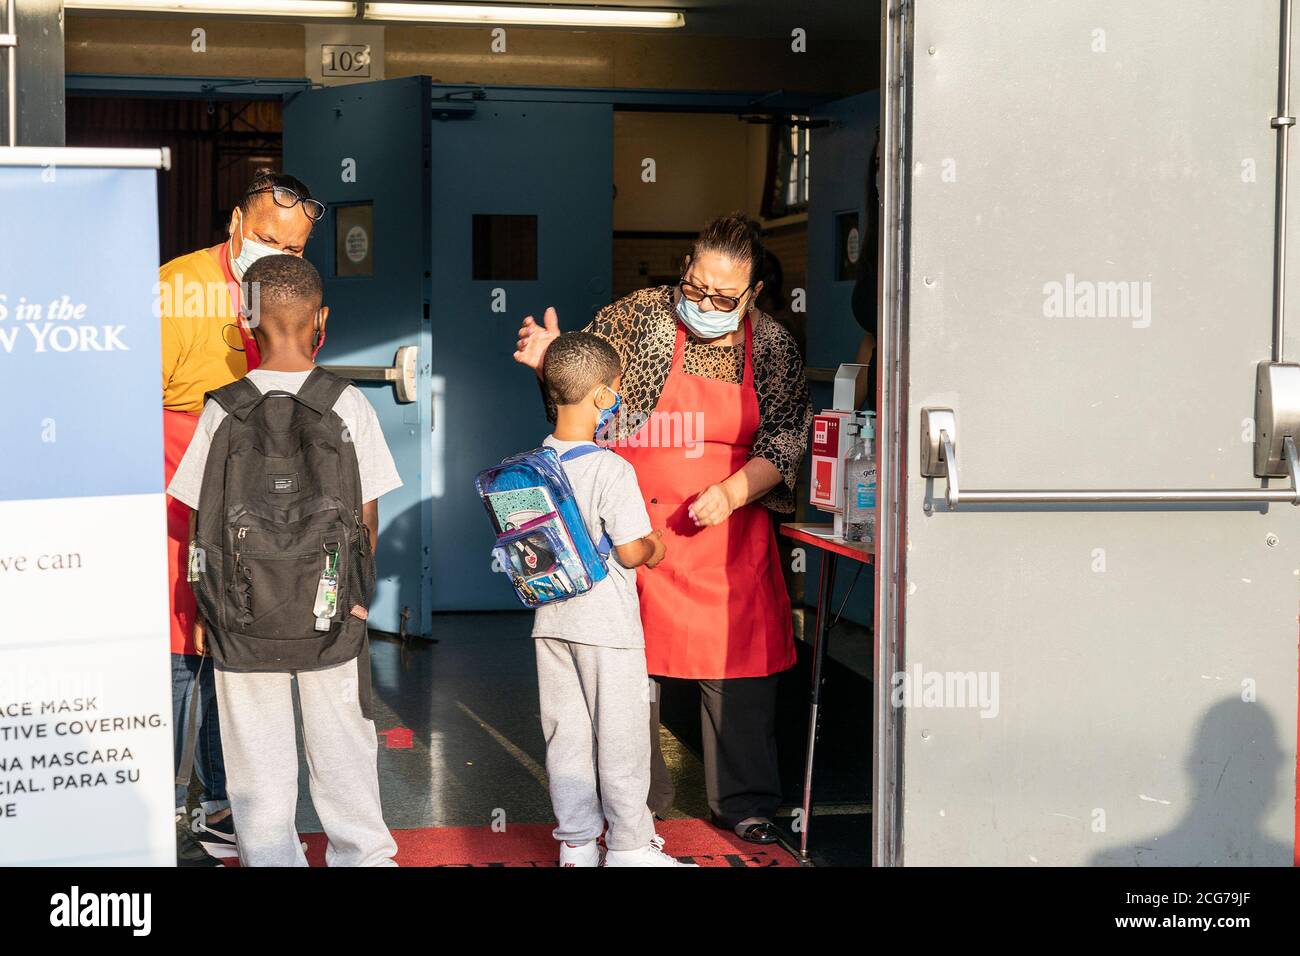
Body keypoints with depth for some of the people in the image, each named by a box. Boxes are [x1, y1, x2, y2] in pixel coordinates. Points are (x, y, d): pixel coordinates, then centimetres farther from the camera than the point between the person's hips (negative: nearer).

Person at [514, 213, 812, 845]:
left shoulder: (772, 347, 3)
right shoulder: (639, 317, 0)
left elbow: (785, 437, 1)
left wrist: (734, 491, -14)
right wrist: (551, 361, -19)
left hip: (730, 532, 1)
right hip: (637, 527, -1)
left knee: (738, 666, 3)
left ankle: (744, 804, 18)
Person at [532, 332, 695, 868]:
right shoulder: (611, 471, -19)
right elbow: (630, 552, -17)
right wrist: (653, 548, 4)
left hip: (551, 620, 6)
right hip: (606, 624, -6)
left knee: (565, 737, 13)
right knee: (620, 741, 5)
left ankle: (576, 842, 21)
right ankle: (629, 848, 13)